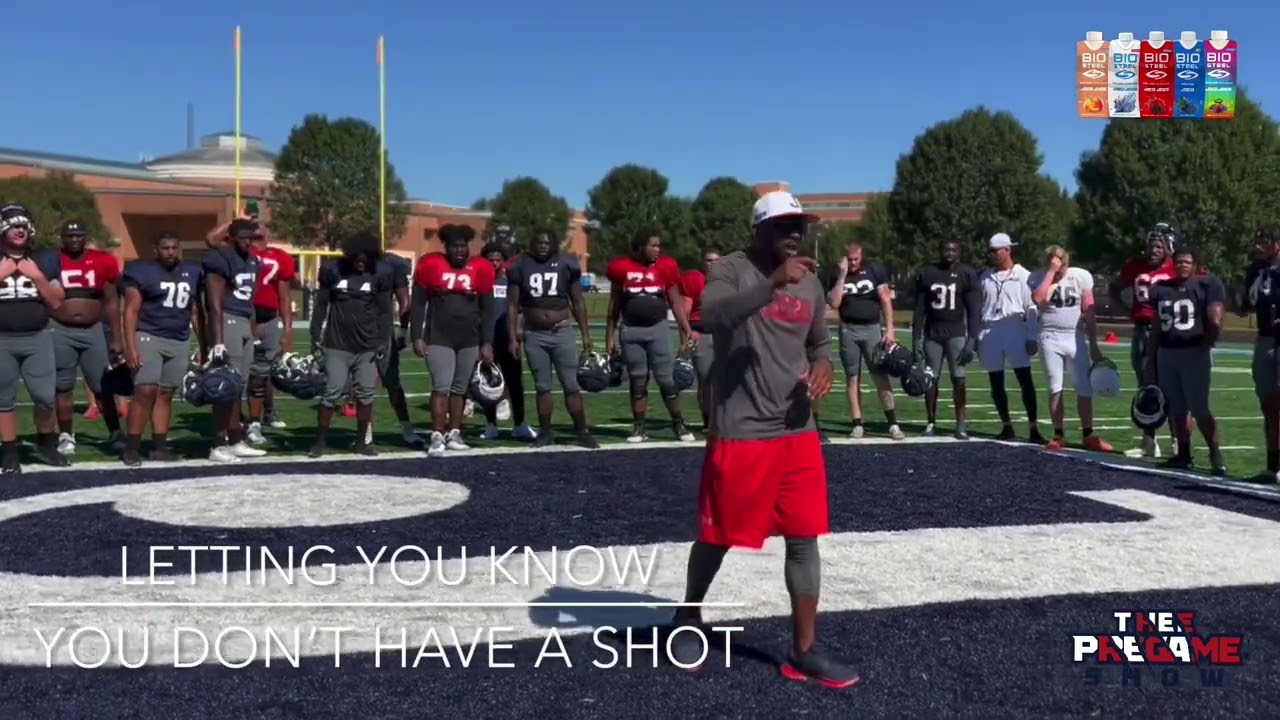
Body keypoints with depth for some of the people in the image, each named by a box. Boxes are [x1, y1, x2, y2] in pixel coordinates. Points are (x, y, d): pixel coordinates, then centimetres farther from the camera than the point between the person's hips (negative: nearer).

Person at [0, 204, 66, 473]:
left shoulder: (44, 261, 7)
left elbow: (56, 302, 3)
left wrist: (37, 276, -8)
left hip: (38, 338, 1)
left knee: (46, 396, -2)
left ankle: (46, 445, 17)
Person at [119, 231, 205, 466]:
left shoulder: (192, 272, 11)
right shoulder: (142, 271, -5)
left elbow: (196, 312, 17)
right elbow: (131, 311, -7)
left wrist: (204, 345, 15)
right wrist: (130, 346, -14)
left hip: (180, 342, 5)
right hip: (148, 337, -5)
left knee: (166, 394, 7)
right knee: (146, 391, -13)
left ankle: (159, 447, 12)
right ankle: (131, 448, -6)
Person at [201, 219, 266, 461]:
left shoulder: (252, 262, 15)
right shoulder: (220, 260, -11)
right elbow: (215, 305, -15)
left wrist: (255, 335, 22)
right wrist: (217, 341, -20)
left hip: (245, 324, 9)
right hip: (227, 323, -9)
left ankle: (237, 442, 18)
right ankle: (218, 446, -3)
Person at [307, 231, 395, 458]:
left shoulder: (382, 272, -2)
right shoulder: (332, 269, -2)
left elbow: (384, 311, 3)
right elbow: (321, 305, 5)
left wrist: (383, 340, -3)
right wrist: (315, 337, 2)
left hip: (368, 346, 1)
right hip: (337, 345, -1)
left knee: (365, 394, 4)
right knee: (331, 392, -3)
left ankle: (362, 441, 17)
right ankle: (321, 441, 7)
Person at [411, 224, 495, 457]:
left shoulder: (480, 269, 0)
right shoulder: (431, 265, -4)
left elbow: (487, 308, 5)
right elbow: (419, 303, 1)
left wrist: (487, 342, 0)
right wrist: (417, 337, -4)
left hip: (470, 340, 2)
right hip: (439, 338, -2)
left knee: (460, 389, 8)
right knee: (441, 387, -10)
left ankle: (454, 434, 17)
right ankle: (437, 437, -8)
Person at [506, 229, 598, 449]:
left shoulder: (566, 265, 0)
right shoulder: (520, 266, -1)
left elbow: (578, 302, 6)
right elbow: (512, 305, 3)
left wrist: (585, 334, 4)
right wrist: (513, 338, -2)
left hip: (562, 333, -1)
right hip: (534, 335, 1)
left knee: (571, 385, -1)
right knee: (542, 387, 7)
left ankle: (582, 432, 6)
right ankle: (546, 432, 16)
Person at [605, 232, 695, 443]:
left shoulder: (665, 267, -1)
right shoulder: (622, 268, -1)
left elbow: (676, 303, 4)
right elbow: (614, 305, 8)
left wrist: (686, 331, -2)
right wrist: (610, 337, 8)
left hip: (658, 328, 0)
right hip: (630, 330, 0)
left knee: (667, 379, -1)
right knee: (638, 381, 7)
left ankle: (679, 425, 9)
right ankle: (639, 428, 15)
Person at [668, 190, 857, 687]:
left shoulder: (811, 283, 10)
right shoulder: (731, 270, -9)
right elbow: (711, 317, -30)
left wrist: (823, 365, 0)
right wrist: (774, 284, -39)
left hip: (798, 432, 6)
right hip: (739, 433, -5)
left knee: (804, 539, 5)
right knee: (718, 536, 8)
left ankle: (804, 652, 16)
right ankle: (689, 616, 34)